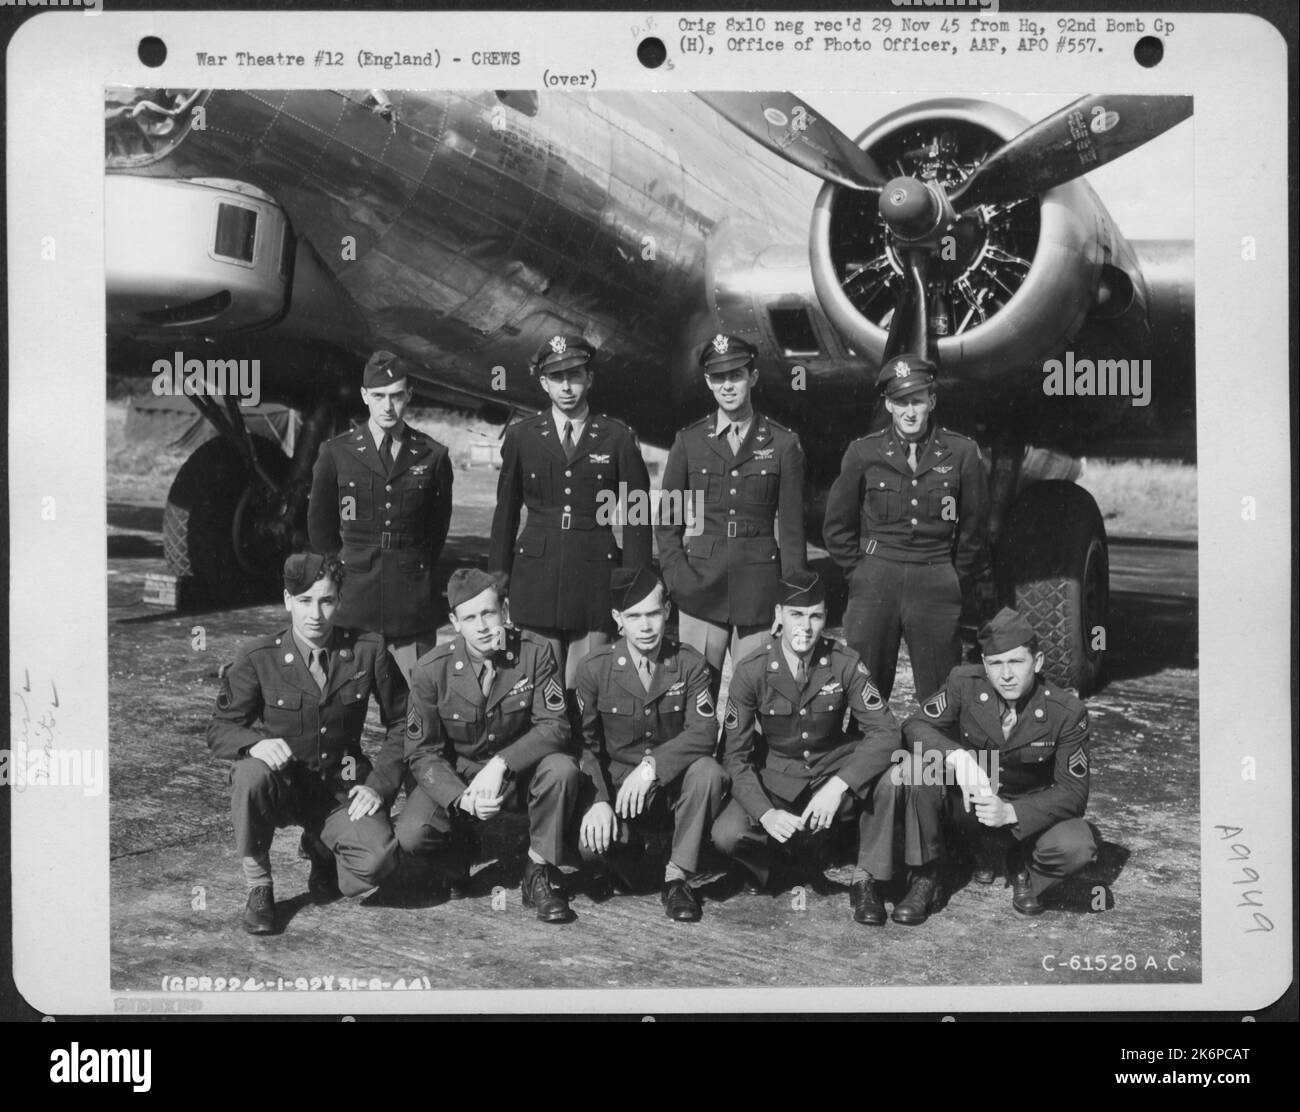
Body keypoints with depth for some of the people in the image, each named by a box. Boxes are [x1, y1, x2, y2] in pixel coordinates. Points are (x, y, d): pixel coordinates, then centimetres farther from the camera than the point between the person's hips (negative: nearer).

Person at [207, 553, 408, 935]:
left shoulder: (368, 650, -5)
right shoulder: (258, 657, -9)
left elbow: (401, 721, 3)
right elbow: (220, 729, -5)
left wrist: (380, 784, -8)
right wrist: (255, 743, -28)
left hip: (342, 789, 1)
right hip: (281, 785, -1)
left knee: (379, 861, -26)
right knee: (251, 774, -36)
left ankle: (322, 847, 14)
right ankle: (258, 887, -11)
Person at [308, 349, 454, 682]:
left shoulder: (433, 456, 3)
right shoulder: (336, 453, 3)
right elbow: (320, 528, 12)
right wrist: (346, 572, 12)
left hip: (413, 603, 0)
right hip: (353, 601, 0)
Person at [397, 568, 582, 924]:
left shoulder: (534, 652, -14)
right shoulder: (430, 671, -14)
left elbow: (554, 725, -17)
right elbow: (422, 753, -10)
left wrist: (501, 764, -32)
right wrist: (461, 798, -28)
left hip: (519, 769, 0)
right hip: (455, 776, 0)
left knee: (561, 769, -32)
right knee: (411, 835, -27)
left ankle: (540, 872, -10)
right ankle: (459, 850, 11)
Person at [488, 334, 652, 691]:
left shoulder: (619, 438, 3)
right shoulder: (520, 437, 8)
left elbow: (637, 515, 3)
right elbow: (505, 511, 12)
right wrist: (498, 577, 10)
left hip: (596, 580, -1)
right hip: (536, 578, 1)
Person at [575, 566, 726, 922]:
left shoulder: (689, 664, -5)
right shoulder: (594, 669, -4)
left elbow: (704, 732, -18)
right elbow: (585, 744, -5)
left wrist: (652, 766, -32)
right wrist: (599, 801, -21)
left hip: (674, 784, 1)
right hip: (615, 786, 0)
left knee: (708, 772, -32)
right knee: (592, 842, -30)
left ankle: (678, 877, -13)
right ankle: (626, 850, 11)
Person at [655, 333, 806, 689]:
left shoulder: (783, 443, 3)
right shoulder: (689, 441, 6)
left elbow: (792, 529, 4)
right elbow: (667, 521, 10)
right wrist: (677, 575, -4)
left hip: (760, 588, -1)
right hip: (701, 584, 1)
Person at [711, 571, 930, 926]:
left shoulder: (844, 663, -13)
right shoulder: (752, 670, -14)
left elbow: (884, 731, -20)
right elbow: (735, 754, -12)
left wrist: (837, 787, -33)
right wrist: (766, 813, -27)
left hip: (834, 771, 1)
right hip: (775, 781, -1)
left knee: (891, 772, -30)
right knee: (727, 835, -28)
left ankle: (865, 878, -10)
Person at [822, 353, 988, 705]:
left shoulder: (962, 452, 3)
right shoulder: (863, 452, 4)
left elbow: (973, 530, 11)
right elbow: (836, 528, 13)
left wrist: (957, 583, 9)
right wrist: (862, 574, 7)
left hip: (937, 587, 0)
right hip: (875, 582, 0)